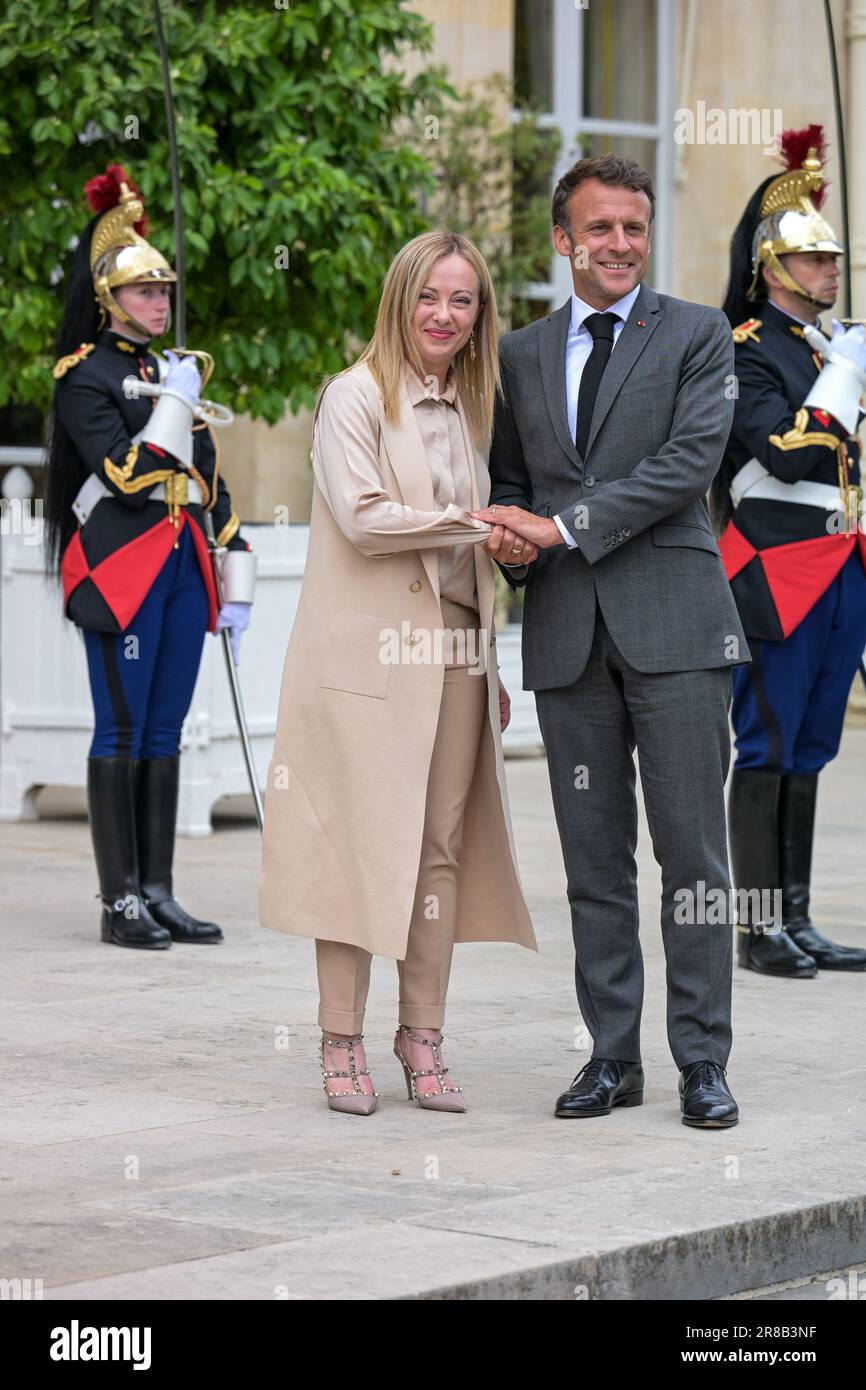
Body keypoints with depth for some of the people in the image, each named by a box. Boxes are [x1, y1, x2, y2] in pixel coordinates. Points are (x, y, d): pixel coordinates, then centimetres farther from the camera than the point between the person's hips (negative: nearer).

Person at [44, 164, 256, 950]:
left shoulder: (174, 372, 18)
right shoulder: (86, 376, -5)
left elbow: (210, 480, 19)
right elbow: (129, 478, -16)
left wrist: (234, 579, 15)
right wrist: (175, 405, -9)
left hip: (182, 572, 7)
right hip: (123, 574, -7)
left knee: (163, 734, 8)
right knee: (122, 733, -5)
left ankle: (159, 893, 11)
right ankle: (121, 902, -2)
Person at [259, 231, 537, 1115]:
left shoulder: (468, 410, 18)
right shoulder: (356, 398, -3)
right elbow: (362, 517, -15)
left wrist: (491, 665, 17)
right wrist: (476, 530, -17)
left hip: (453, 658, 6)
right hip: (369, 655, -6)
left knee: (441, 847, 4)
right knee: (360, 843, -6)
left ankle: (422, 1039, 10)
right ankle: (342, 1045, 0)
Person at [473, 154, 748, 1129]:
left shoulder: (698, 336, 4)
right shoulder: (521, 355, 16)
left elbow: (691, 459, -9)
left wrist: (565, 526, -13)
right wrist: (511, 537, -3)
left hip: (672, 623, -3)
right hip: (568, 636, 4)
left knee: (691, 851, -3)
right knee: (594, 859, 6)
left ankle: (702, 1060, 2)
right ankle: (612, 1057, 13)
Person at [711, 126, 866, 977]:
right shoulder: (743, 354, -7)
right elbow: (788, 453, -19)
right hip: (778, 578, -8)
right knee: (768, 751, -6)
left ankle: (797, 925, 12)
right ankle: (759, 931, -3)